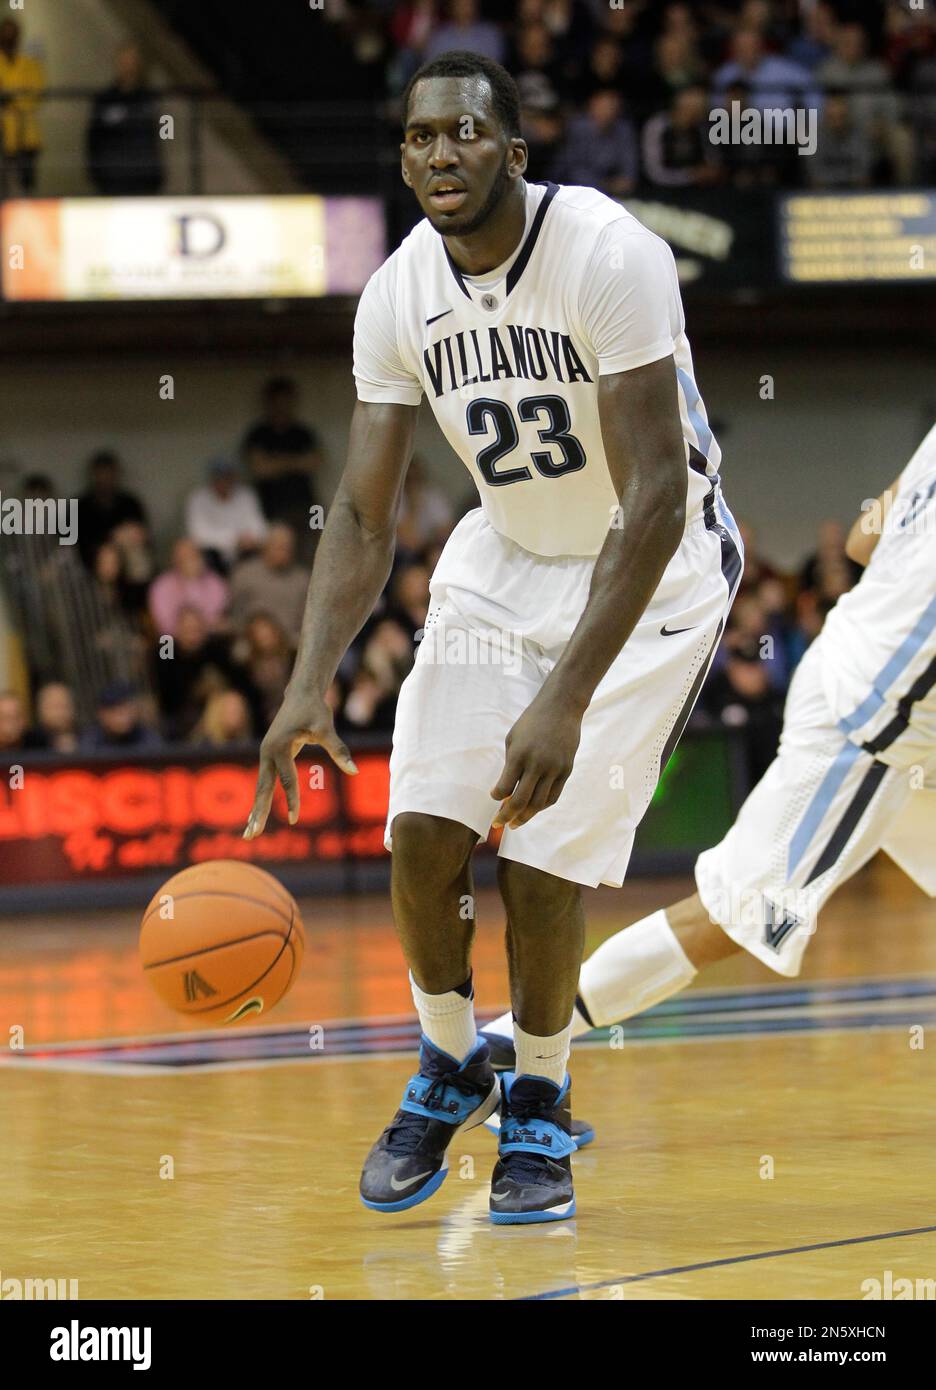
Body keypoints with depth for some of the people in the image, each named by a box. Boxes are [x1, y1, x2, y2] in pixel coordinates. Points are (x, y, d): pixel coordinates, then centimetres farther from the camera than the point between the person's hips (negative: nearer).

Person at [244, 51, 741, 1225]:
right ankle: (447, 1068, 20)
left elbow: (655, 497, -32)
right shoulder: (399, 293, -11)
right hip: (505, 556, 5)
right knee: (422, 830, -6)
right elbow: (363, 516, -5)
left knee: (539, 853, -12)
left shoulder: (610, 257, -29)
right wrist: (310, 685, -20)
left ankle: (538, 1105, 12)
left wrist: (567, 699, -38)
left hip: (652, 568, -5)